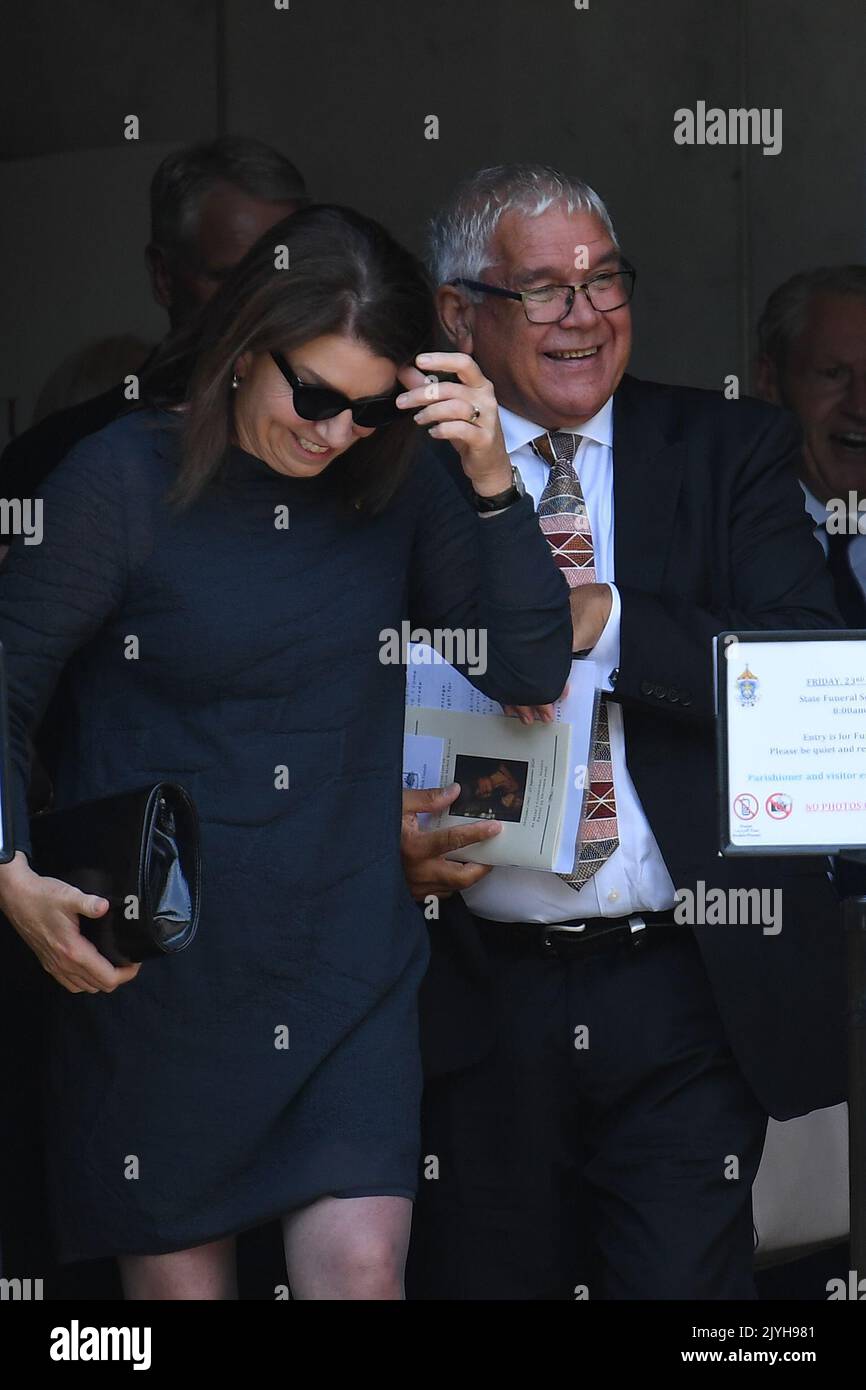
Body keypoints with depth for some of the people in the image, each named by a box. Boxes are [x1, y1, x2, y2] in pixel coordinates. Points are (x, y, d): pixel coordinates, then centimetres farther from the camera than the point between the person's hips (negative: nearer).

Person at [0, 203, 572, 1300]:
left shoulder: (393, 484, 4)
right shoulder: (125, 479, -7)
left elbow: (532, 673, 2)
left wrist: (492, 483, -10)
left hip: (348, 963, 3)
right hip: (156, 967, -2)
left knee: (361, 1264, -11)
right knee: (179, 1276, 7)